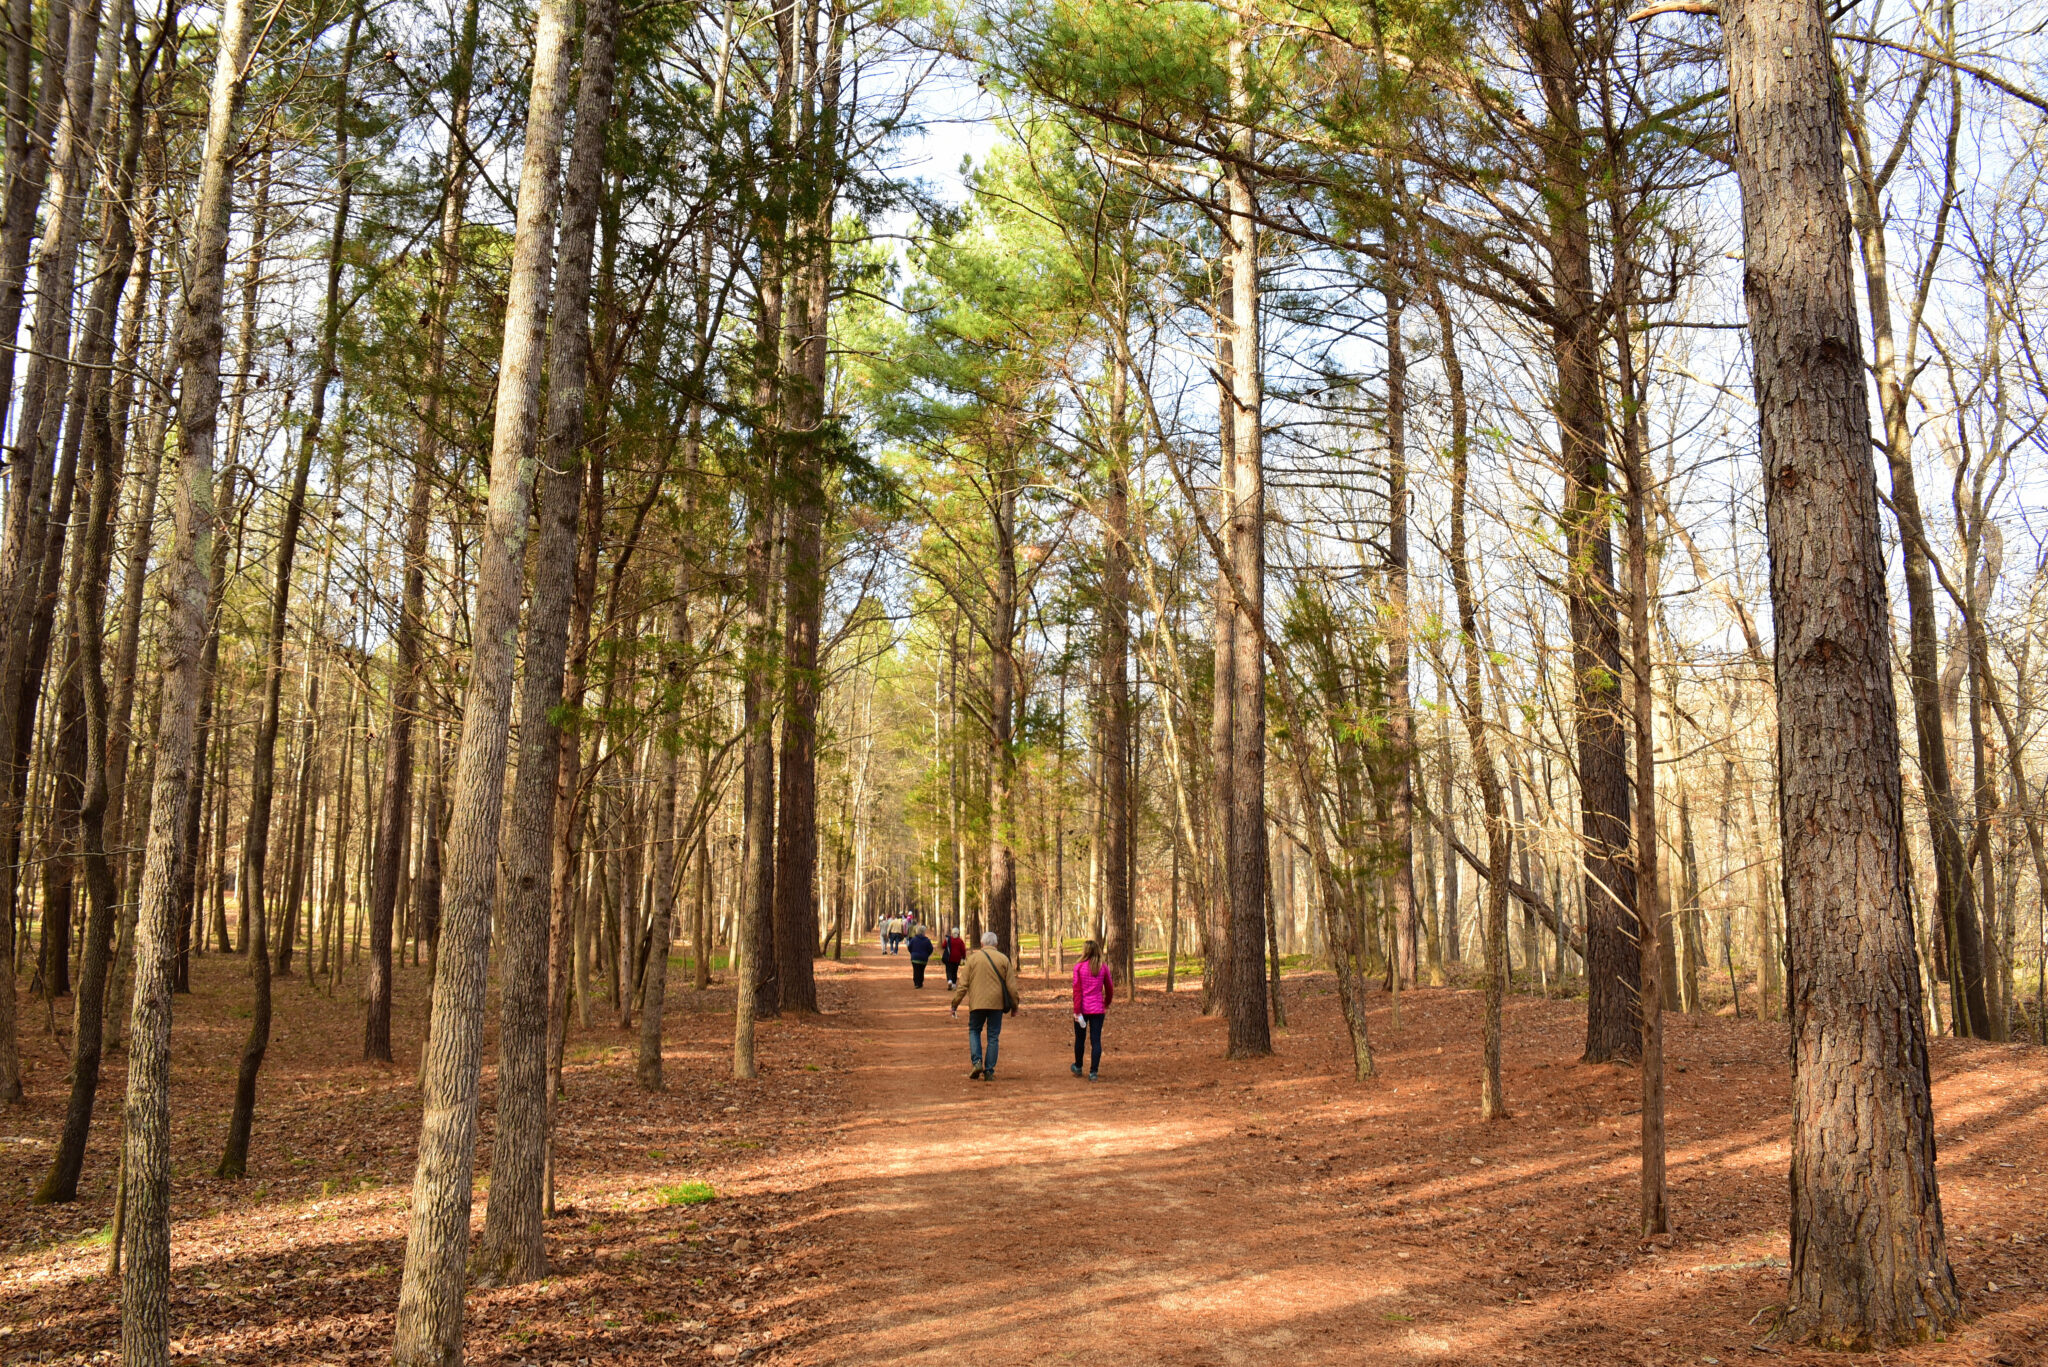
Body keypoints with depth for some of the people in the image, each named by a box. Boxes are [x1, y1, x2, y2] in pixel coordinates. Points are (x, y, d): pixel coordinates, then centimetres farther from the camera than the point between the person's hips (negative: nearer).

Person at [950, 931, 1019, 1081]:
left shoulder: (973, 958, 1)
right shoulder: (1003, 959, 2)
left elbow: (963, 983, 0)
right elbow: (1011, 985, 2)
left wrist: (955, 1003, 6)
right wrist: (1014, 1005, 12)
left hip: (977, 1003, 0)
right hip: (997, 1004, 0)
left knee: (974, 1031, 17)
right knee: (993, 1036, 7)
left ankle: (977, 1062, -3)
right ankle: (989, 1071, 6)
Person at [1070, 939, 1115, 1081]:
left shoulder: (1079, 967, -6)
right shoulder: (1103, 967, -1)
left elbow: (1077, 990, -9)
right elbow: (1110, 988, 6)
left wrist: (1076, 1010, -7)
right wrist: (1107, 1005, 23)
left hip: (1082, 1007, -1)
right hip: (1097, 1008, 1)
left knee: (1080, 1038, 16)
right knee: (1096, 1040, 2)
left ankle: (1078, 1068, 33)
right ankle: (1093, 1073, -4)